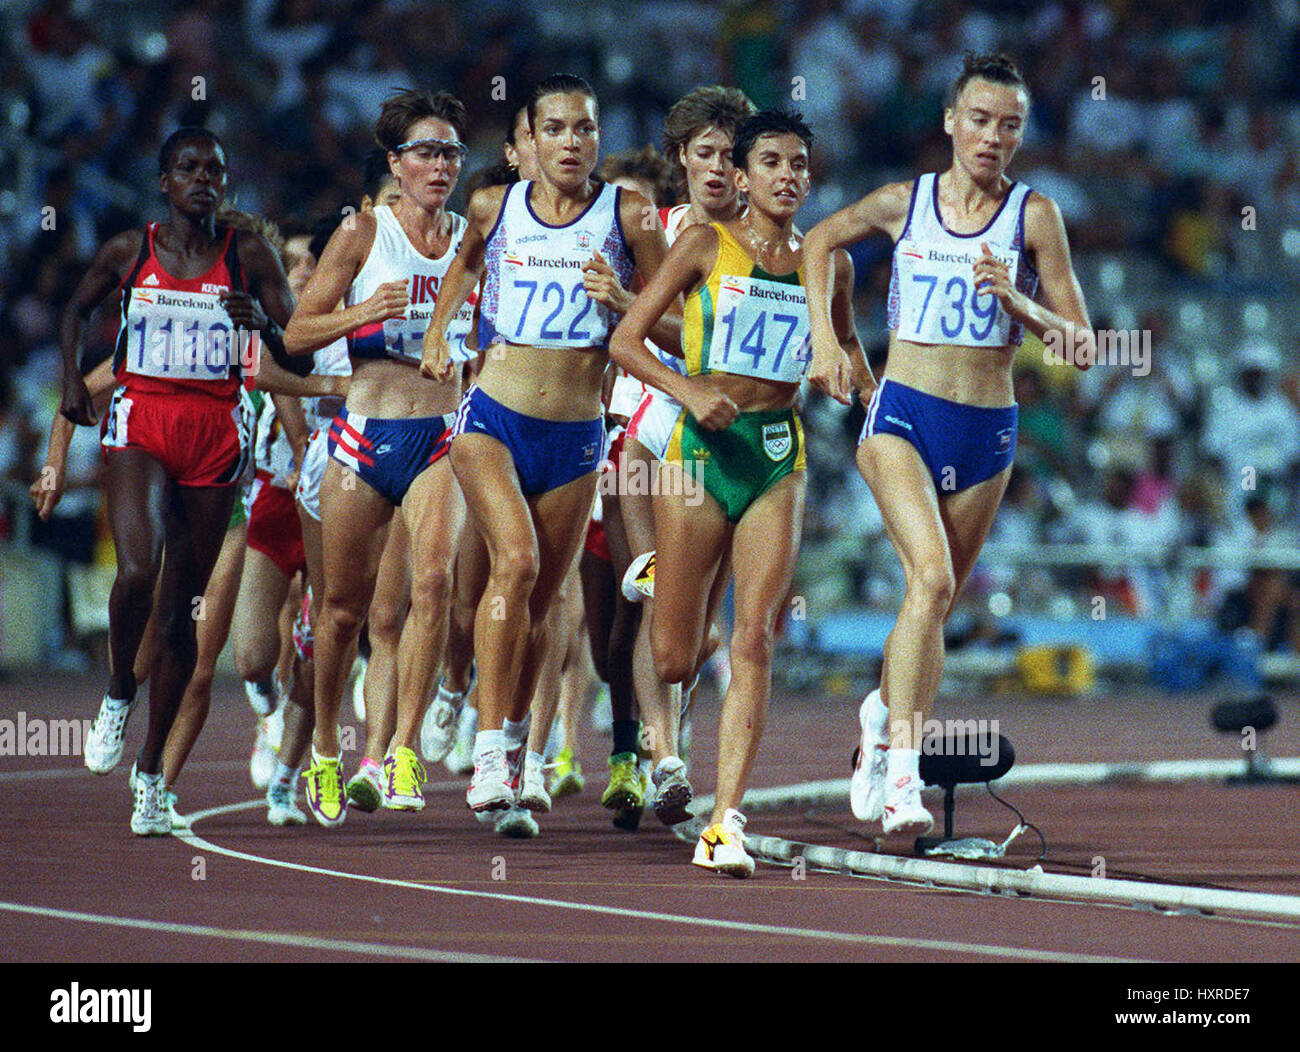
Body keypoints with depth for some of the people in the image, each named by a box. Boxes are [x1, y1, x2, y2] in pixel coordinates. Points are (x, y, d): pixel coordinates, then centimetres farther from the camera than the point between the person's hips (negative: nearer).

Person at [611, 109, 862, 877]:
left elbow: (846, 340, 27)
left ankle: (726, 821, -15)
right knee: (674, 660, -1)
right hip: (702, 444, -2)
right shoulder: (707, 244, 0)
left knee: (755, 640, -12)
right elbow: (626, 340, -1)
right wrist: (689, 390, -17)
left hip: (779, 453, 2)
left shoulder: (827, 263, 9)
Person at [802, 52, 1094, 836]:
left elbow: (1082, 346, -1)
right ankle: (901, 770, -28)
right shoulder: (905, 203, 2)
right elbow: (820, 241, 20)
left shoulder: (1034, 216, -1)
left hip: (987, 429, 2)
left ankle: (886, 712, 44)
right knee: (932, 576, -24)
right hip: (904, 416, -2)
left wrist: (1020, 306, -18)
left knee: (936, 600, 12)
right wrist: (825, 337, 9)